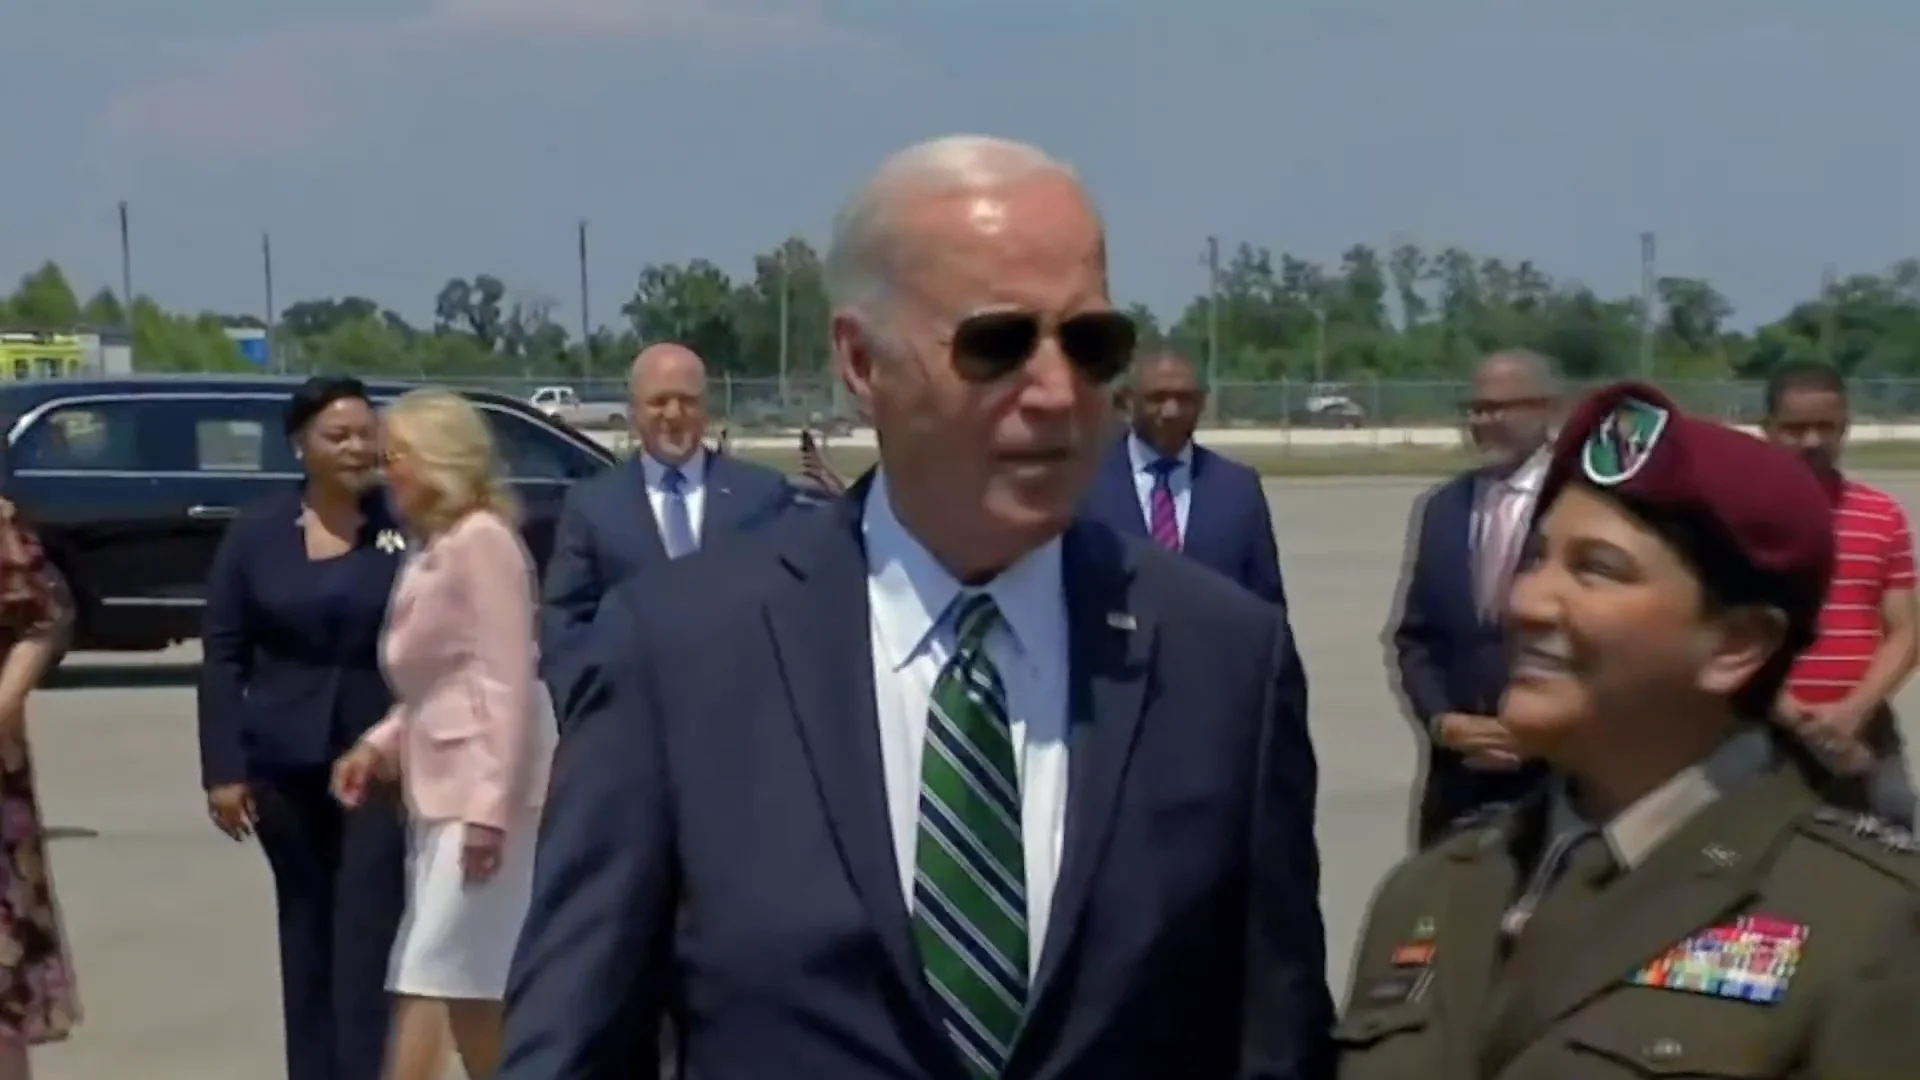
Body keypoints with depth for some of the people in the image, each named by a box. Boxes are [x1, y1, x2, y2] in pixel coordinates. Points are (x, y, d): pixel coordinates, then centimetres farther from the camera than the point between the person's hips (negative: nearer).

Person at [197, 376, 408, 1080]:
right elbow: (223, 653, 2)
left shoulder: (408, 528, -5)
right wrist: (223, 768, -3)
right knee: (305, 930, 13)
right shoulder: (258, 533, 1)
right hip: (285, 761, 3)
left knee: (368, 934, -7)